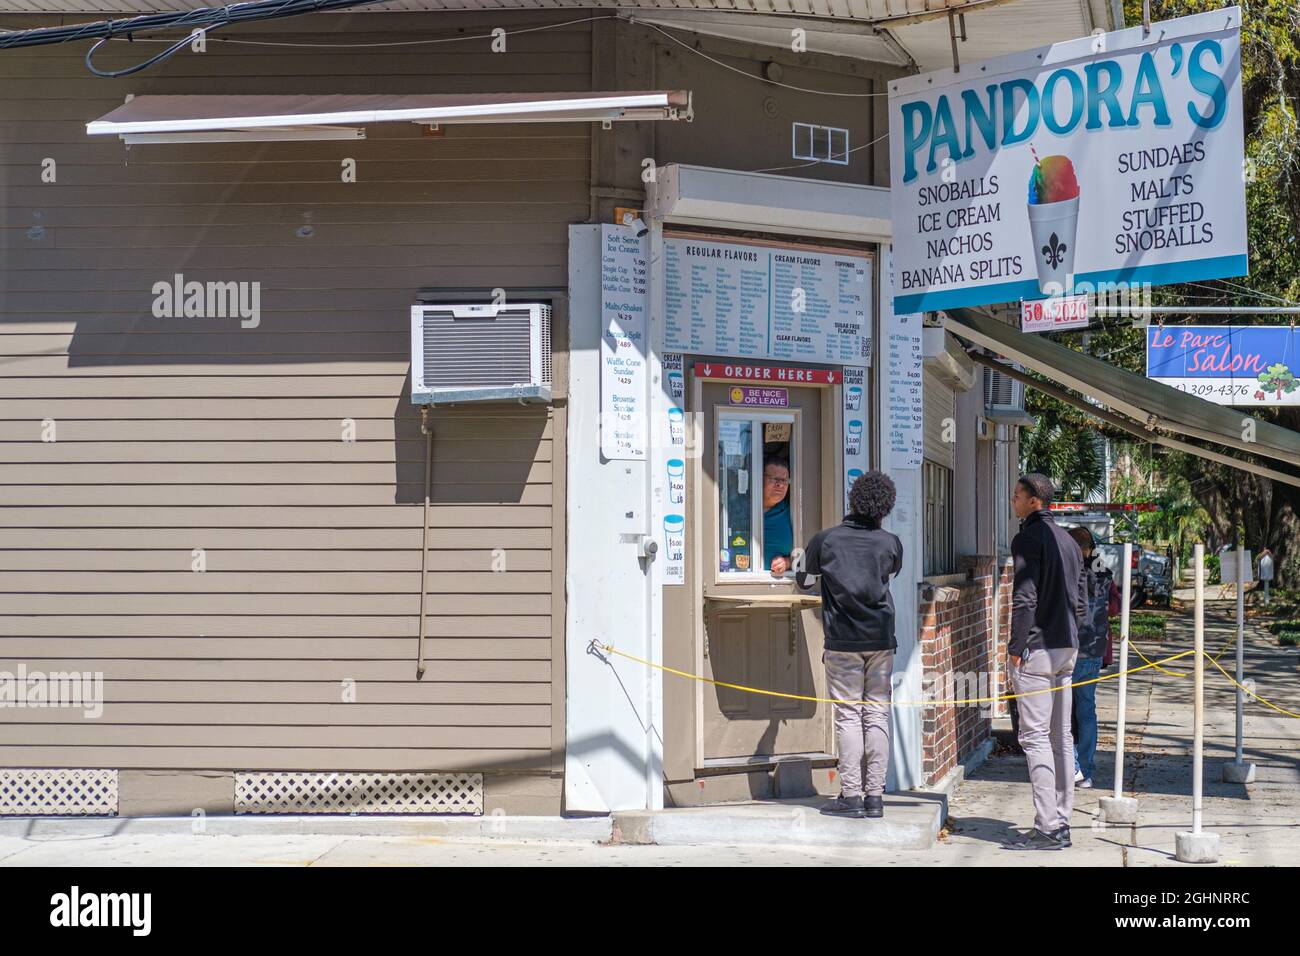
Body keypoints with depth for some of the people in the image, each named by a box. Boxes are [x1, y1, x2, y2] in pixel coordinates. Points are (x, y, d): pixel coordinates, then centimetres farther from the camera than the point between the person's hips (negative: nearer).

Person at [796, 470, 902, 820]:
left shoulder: (825, 540, -4)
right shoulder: (890, 543, 1)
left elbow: (804, 580, 11)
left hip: (842, 641, -2)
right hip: (881, 640, 2)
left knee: (848, 716, 1)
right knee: (877, 716, 5)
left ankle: (850, 795, -2)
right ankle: (874, 796, 4)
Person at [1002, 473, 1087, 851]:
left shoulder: (1029, 538, -11)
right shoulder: (1068, 541, 16)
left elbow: (1024, 598, -18)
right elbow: (1081, 602, 17)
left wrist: (1016, 647, -12)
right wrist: (1067, 636, 18)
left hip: (1036, 650, -9)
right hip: (1067, 649, 9)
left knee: (1035, 738, -7)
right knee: (1061, 737, 11)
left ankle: (1047, 828, -10)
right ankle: (1061, 823, 14)